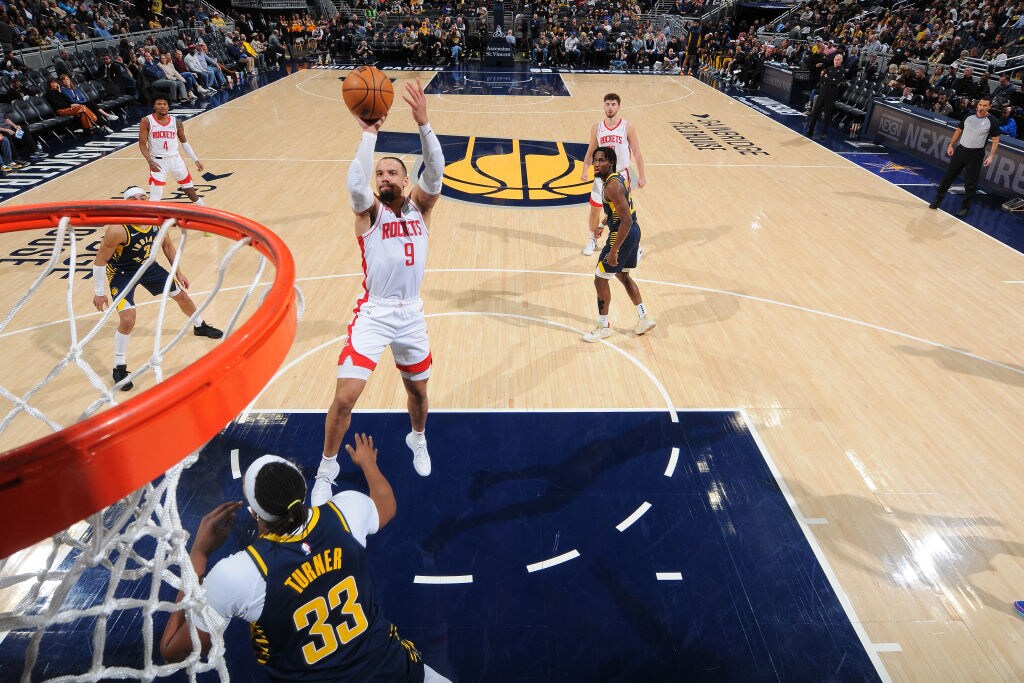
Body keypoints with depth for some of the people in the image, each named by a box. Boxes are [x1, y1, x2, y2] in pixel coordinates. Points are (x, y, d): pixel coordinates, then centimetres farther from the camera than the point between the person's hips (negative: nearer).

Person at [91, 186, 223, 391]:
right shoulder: (118, 230, -34)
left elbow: (167, 245, 3)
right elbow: (99, 261, -23)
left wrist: (178, 272, 8)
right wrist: (99, 293, -18)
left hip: (147, 265, 6)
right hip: (121, 272, -6)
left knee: (181, 295, 18)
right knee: (128, 320, -18)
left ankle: (200, 327, 50)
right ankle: (119, 368, 2)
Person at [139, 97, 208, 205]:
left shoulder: (176, 122, 1)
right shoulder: (146, 121, -7)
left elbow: (184, 142, 12)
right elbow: (142, 144, -7)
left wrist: (196, 160, 6)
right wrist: (150, 161, -22)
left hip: (175, 159, 3)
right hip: (158, 161, -3)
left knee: (189, 189, 13)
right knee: (155, 197, -8)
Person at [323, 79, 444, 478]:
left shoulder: (420, 206, 3)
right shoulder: (369, 211, -4)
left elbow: (435, 173, -16)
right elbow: (355, 184, -27)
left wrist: (423, 124, -28)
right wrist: (369, 134, -31)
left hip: (412, 313, 3)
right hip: (373, 313, -3)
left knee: (418, 390, 18)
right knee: (344, 398, -9)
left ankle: (418, 439, 50)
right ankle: (328, 467, 16)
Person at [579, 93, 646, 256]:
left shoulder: (627, 127, -7)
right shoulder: (597, 127, 0)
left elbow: (636, 152, -4)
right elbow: (591, 152, 8)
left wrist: (641, 175, -7)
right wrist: (584, 171, -4)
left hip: (621, 175, -2)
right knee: (595, 209, 6)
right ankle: (592, 240, 26)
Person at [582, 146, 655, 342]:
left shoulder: (612, 186, -23)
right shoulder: (617, 177, 7)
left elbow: (627, 220, -28)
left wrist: (614, 250, -27)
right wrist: (606, 220, 30)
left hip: (623, 235, -10)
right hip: (633, 231, 10)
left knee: (600, 280, 2)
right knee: (623, 275, 24)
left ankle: (604, 327, 15)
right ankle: (645, 318, 30)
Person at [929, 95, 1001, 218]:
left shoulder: (992, 121, -8)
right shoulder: (969, 116, 1)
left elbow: (995, 140, -4)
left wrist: (991, 155, -12)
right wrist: (951, 145, 10)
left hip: (976, 154, -3)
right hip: (960, 150, 3)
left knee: (970, 183, 1)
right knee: (949, 175, 6)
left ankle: (965, 207, 12)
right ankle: (938, 198, 21)